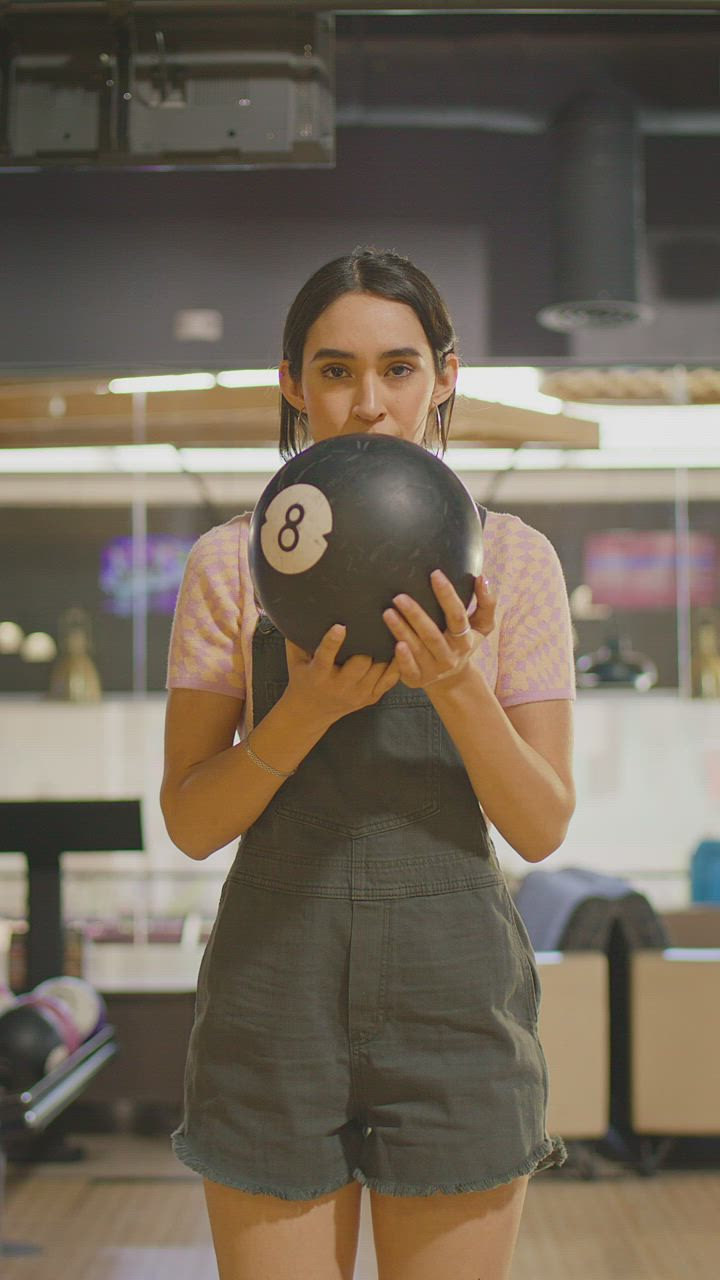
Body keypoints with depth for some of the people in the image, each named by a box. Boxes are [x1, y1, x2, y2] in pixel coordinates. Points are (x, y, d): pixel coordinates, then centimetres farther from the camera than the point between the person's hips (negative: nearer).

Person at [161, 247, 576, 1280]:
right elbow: (190, 823, -1)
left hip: (453, 990, 0)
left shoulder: (512, 559, 3)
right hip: (277, 988, 0)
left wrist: (459, 689, -18)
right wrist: (310, 708, -18)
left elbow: (541, 829, 0)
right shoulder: (231, 563, 3)